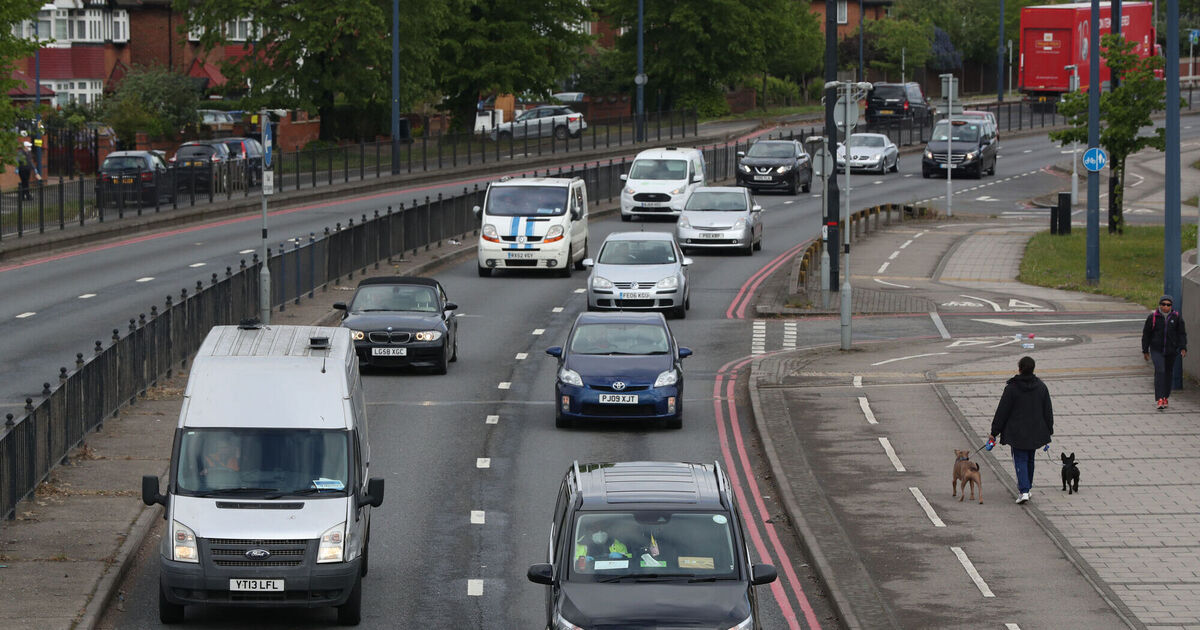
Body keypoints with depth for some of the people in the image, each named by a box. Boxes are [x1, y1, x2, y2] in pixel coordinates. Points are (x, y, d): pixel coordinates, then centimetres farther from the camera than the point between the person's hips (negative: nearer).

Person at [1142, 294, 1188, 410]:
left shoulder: (1177, 317, -1)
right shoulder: (1152, 318, -4)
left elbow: (1182, 334, 3)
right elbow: (1146, 334, 3)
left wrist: (1183, 348, -9)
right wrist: (1145, 351, 5)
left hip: (1171, 350, 2)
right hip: (1157, 349, -2)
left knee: (1169, 373, 11)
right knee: (1160, 371, -16)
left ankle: (1165, 397, 28)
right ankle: (1159, 399, -21)